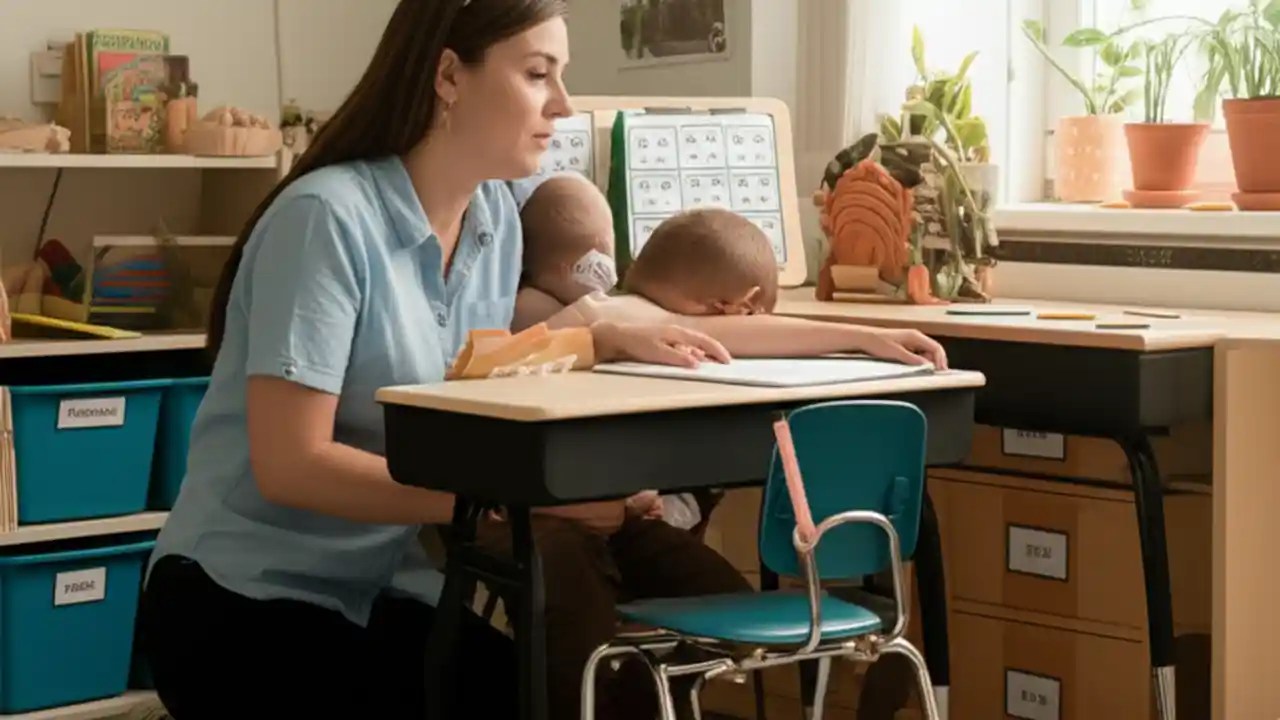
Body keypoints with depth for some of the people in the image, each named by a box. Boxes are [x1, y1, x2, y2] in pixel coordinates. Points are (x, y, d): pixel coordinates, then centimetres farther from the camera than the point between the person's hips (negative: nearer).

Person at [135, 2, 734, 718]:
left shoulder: (496, 215, 3)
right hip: (245, 601, -6)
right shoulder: (328, 216, -20)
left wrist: (605, 340, 0)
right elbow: (291, 465, -25)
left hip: (383, 593, 7)